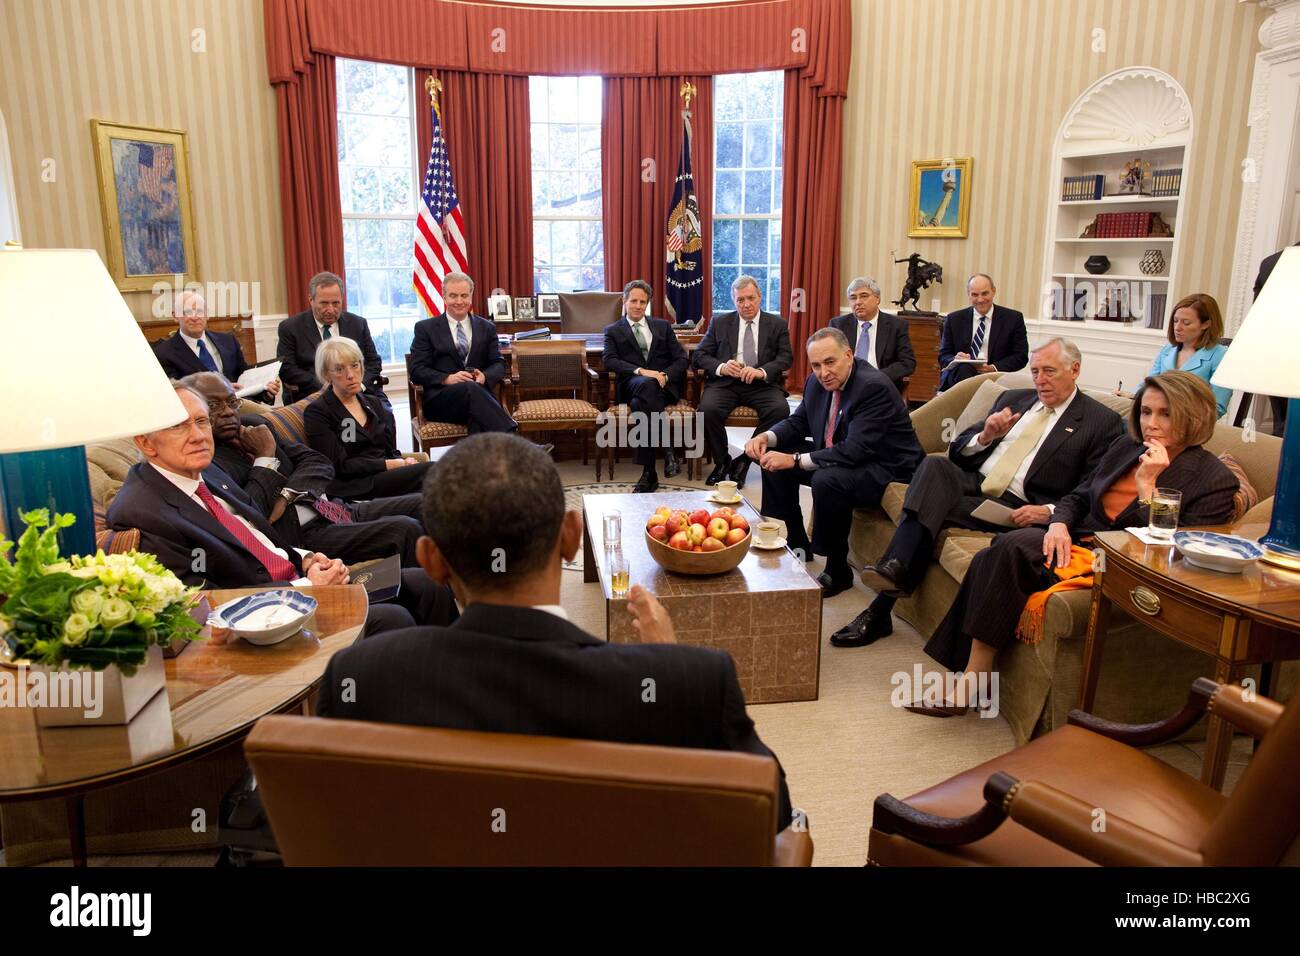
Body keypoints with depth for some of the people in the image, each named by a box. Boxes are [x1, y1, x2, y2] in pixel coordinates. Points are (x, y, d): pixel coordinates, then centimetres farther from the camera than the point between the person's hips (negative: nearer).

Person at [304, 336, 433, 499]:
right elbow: (340, 466, -8)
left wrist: (404, 461, -6)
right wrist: (390, 465, -12)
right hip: (353, 487, -6)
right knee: (429, 471, -30)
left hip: (386, 477, 6)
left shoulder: (374, 403, 21)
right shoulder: (317, 412, 0)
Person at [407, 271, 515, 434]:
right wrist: (448, 379, -14)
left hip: (480, 393, 2)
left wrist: (484, 376, -9)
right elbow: (417, 371, 5)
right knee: (471, 389, -37)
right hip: (440, 399, -2)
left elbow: (498, 364, 15)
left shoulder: (487, 328, 21)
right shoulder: (425, 328, 12)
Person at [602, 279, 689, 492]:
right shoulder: (613, 331, 19)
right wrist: (641, 371, -16)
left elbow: (681, 359, 13)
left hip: (665, 386, 1)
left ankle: (648, 472, -37)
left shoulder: (663, 326, 24)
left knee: (640, 403, -36)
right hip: (632, 385, -1)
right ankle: (667, 450, -39)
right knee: (647, 384, -40)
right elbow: (610, 361, 0)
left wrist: (665, 375, -9)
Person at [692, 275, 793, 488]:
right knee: (708, 409, -31)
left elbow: (786, 358, 3)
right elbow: (700, 355, 10)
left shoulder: (777, 324, 13)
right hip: (725, 382, 0)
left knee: (780, 409, -31)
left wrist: (762, 371, -18)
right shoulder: (719, 323, 15)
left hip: (762, 384, 0)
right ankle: (722, 461, -6)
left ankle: (744, 460, -14)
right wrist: (720, 367, -13)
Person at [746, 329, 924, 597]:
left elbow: (855, 451, -33)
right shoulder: (817, 382, -1)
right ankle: (797, 544, 17)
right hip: (838, 456, 9)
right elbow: (798, 422, 12)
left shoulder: (874, 386, -26)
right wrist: (766, 437, -10)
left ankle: (838, 571, -14)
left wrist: (795, 460, -33)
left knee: (827, 480, -35)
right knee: (774, 457, 4)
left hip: (887, 469, -9)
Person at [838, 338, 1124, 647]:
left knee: (928, 506, -28)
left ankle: (881, 610, -29)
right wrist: (985, 436, -2)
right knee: (934, 464, -29)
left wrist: (1048, 511, -18)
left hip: (1015, 508, -5)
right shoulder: (1013, 399, 22)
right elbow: (957, 452, 19)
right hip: (970, 482, 5)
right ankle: (896, 568, -40)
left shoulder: (1103, 422, 6)